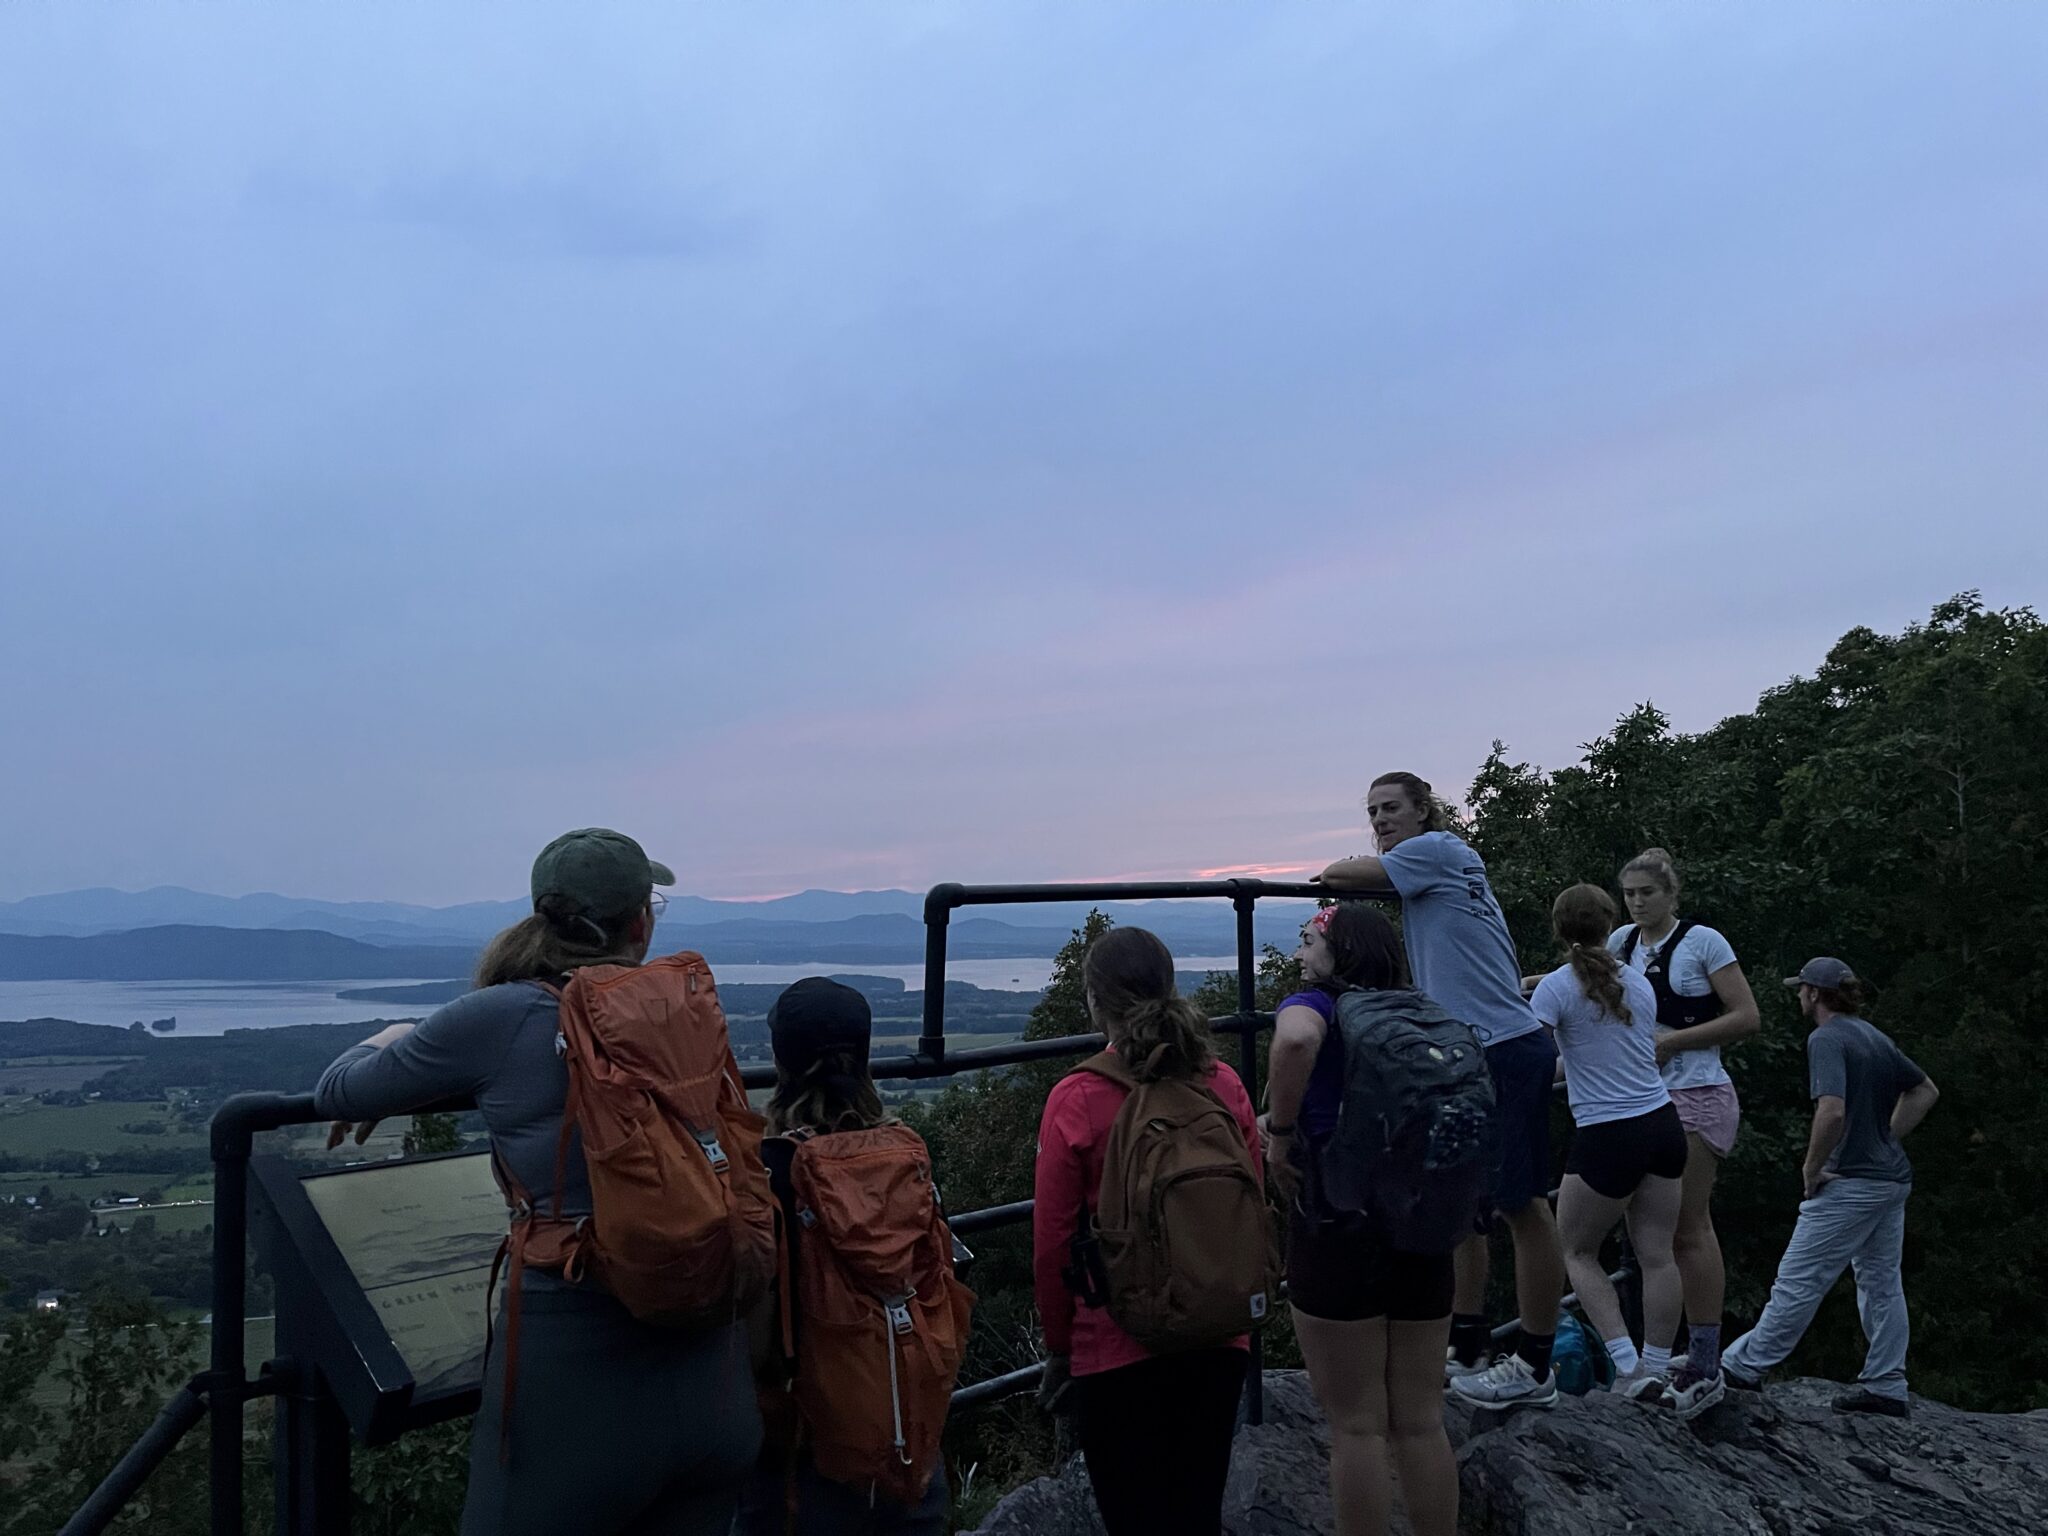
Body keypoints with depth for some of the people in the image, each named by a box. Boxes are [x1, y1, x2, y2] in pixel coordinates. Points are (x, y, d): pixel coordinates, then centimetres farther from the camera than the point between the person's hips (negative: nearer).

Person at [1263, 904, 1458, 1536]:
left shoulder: (1313, 1004, -8)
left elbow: (1295, 1040, -32)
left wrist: (1279, 1132, -19)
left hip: (1336, 1230, -6)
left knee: (1356, 1426, 6)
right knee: (1422, 1422, 15)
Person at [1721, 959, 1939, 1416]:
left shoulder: (1826, 1039, -15)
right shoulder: (1875, 1036, 12)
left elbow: (1833, 1110, -28)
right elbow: (1926, 1090, 24)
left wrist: (1811, 1168, -15)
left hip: (1851, 1183, -9)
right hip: (1893, 1177, 9)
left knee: (1799, 1280, -3)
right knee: (1882, 1282, 14)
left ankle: (1746, 1365, 4)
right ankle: (1885, 1387, 19)